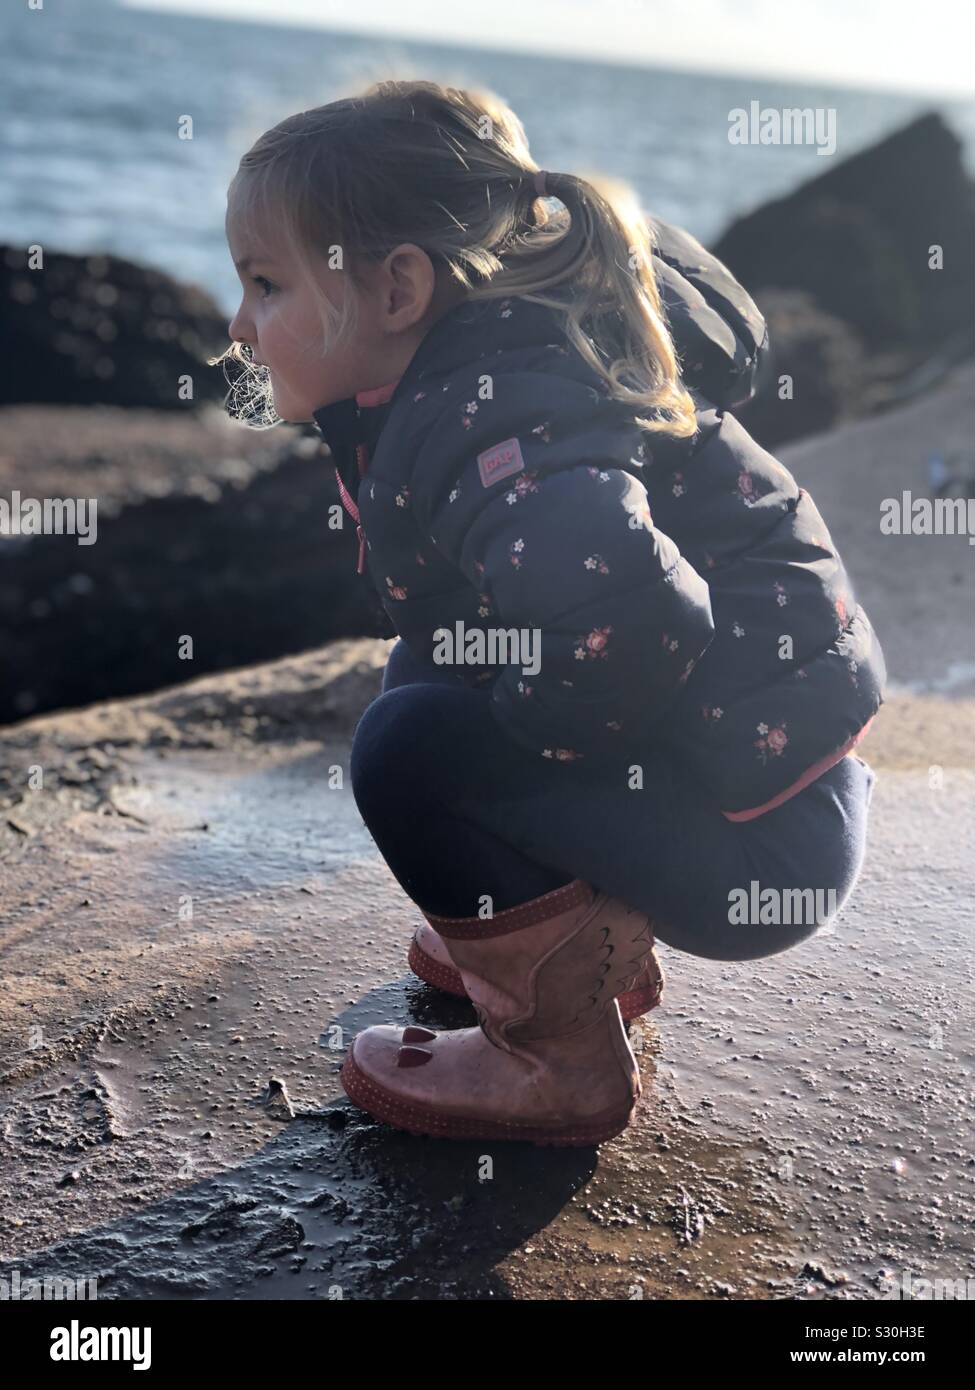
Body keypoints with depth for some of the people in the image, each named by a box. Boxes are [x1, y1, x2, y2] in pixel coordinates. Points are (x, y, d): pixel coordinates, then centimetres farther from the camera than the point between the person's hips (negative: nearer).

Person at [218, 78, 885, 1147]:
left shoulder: (479, 421, -25)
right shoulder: (462, 380, 6)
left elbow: (626, 609, -43)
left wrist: (517, 730, -23)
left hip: (758, 836, -10)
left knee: (413, 747, -20)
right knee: (419, 679, 16)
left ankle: (559, 1064, -1)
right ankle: (597, 944, 24)